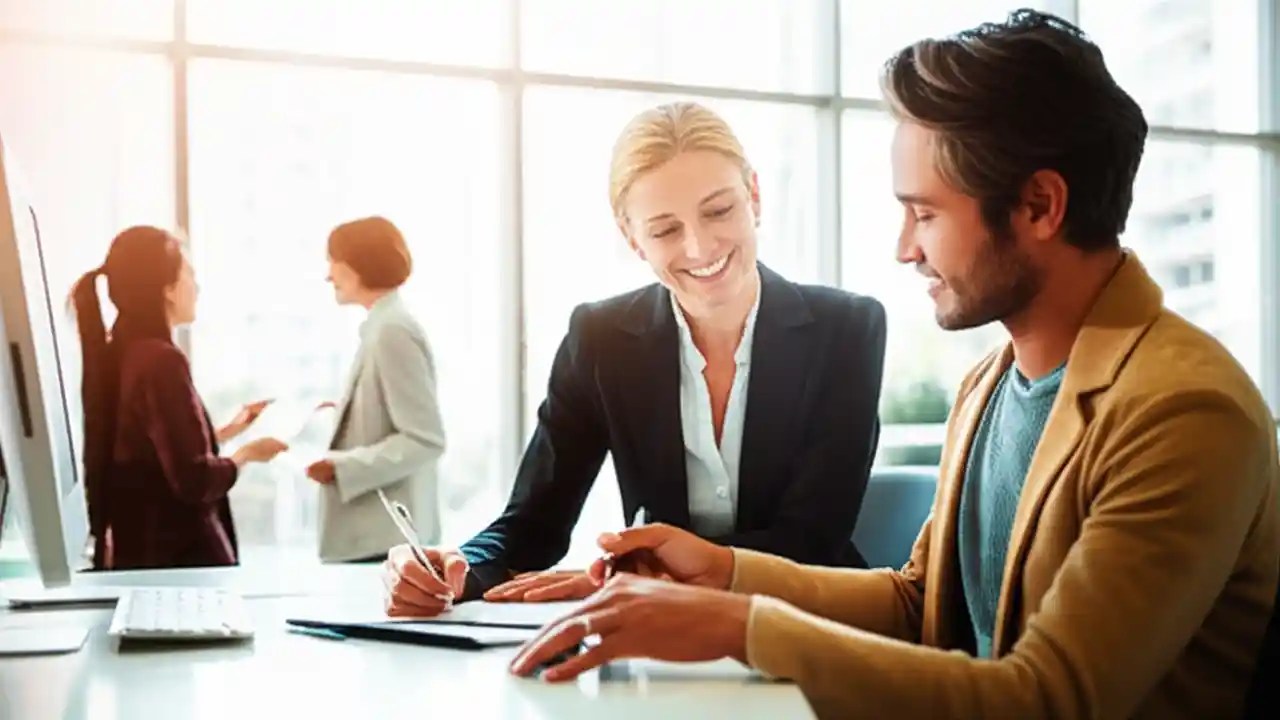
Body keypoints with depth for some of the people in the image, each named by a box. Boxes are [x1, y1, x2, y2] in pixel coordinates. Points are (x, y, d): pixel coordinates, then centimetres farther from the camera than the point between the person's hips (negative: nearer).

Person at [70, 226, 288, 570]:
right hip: (182, 555, -8)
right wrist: (247, 453, -5)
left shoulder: (114, 355, 5)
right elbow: (195, 482, -22)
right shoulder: (161, 361, -20)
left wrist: (227, 431, 18)